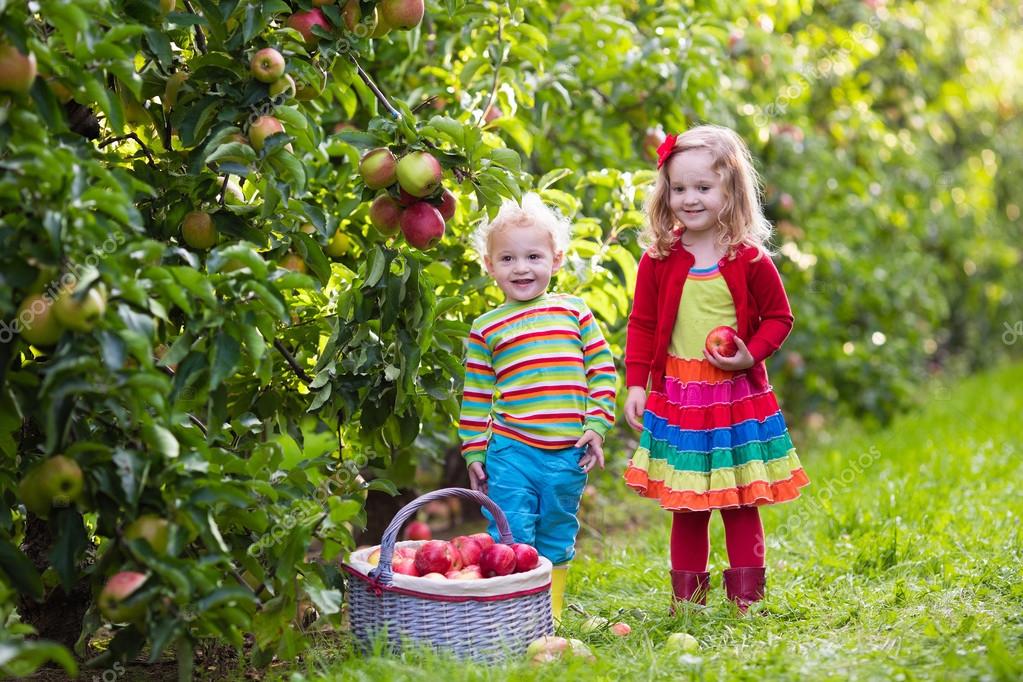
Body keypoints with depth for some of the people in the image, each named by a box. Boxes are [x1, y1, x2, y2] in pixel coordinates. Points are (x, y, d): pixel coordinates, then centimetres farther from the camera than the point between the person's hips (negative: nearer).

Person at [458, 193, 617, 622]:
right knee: (511, 540, -4)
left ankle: (551, 617, 26)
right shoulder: (487, 328, 3)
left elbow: (602, 369, 6)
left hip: (568, 453, 2)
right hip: (510, 452, -2)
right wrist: (474, 453, 3)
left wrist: (596, 426, -2)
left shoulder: (574, 312, 6)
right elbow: (475, 396, 5)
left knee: (557, 538, 14)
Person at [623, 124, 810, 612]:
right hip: (677, 398, 1)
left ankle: (746, 600, 16)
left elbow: (779, 316, 5)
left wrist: (751, 354, -11)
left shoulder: (750, 260, -4)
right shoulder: (658, 260, 0)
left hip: (737, 396, -1)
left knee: (741, 504, 6)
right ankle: (687, 601, 18)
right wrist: (635, 384, 0)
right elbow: (641, 324, 6)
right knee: (686, 507, 8)